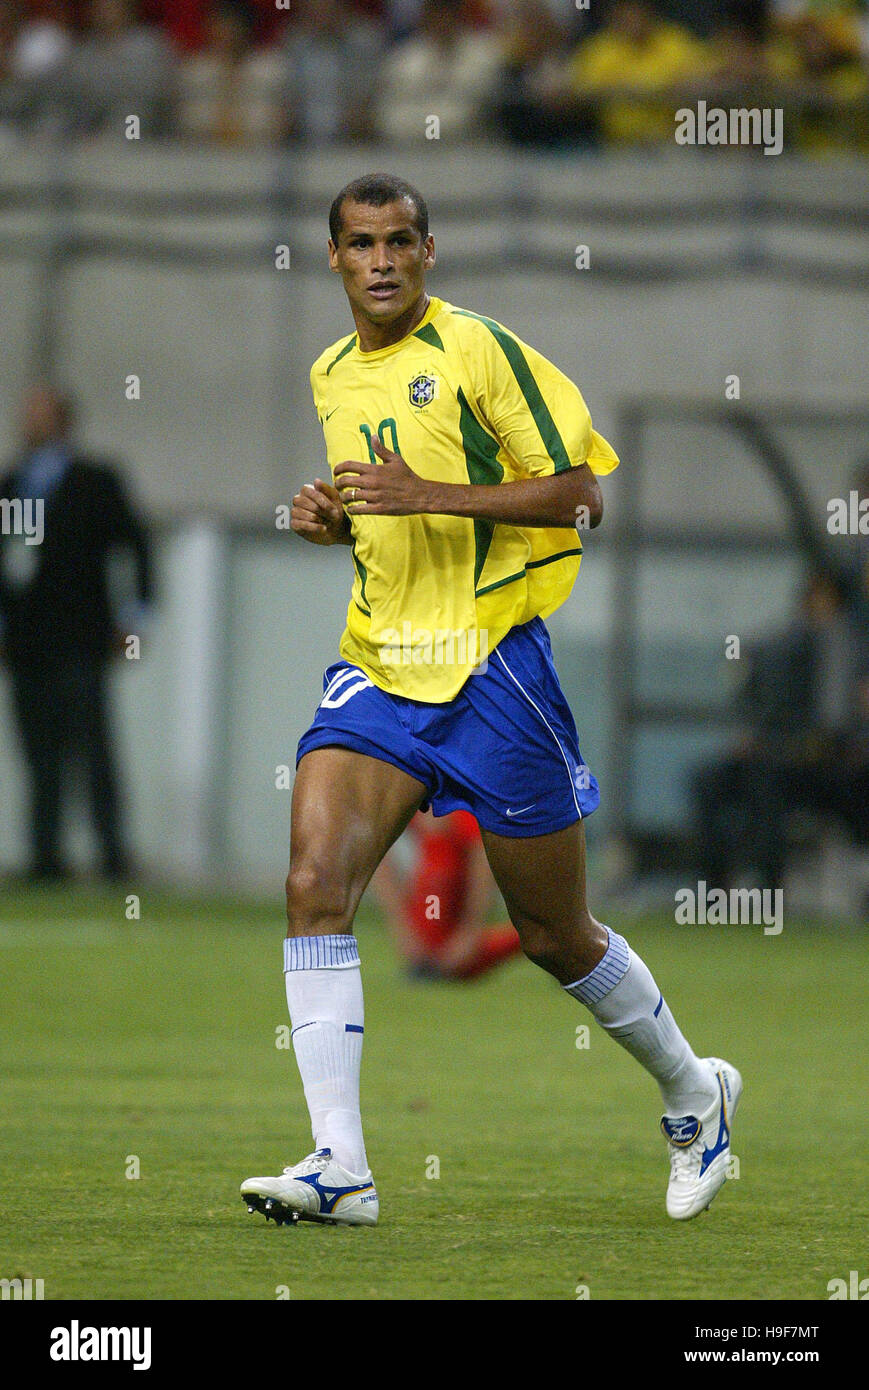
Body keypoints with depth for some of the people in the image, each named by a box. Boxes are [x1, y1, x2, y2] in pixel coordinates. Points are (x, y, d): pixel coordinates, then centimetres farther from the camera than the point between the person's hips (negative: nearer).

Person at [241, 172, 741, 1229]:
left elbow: (578, 495, -11)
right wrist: (333, 519, 5)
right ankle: (338, 1166, -18)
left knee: (553, 933, 5)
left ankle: (693, 1093, 31)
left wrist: (428, 494, -20)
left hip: (492, 662, -5)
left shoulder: (479, 349, -8)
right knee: (315, 882, -16)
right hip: (377, 666, 5)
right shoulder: (330, 378, 13)